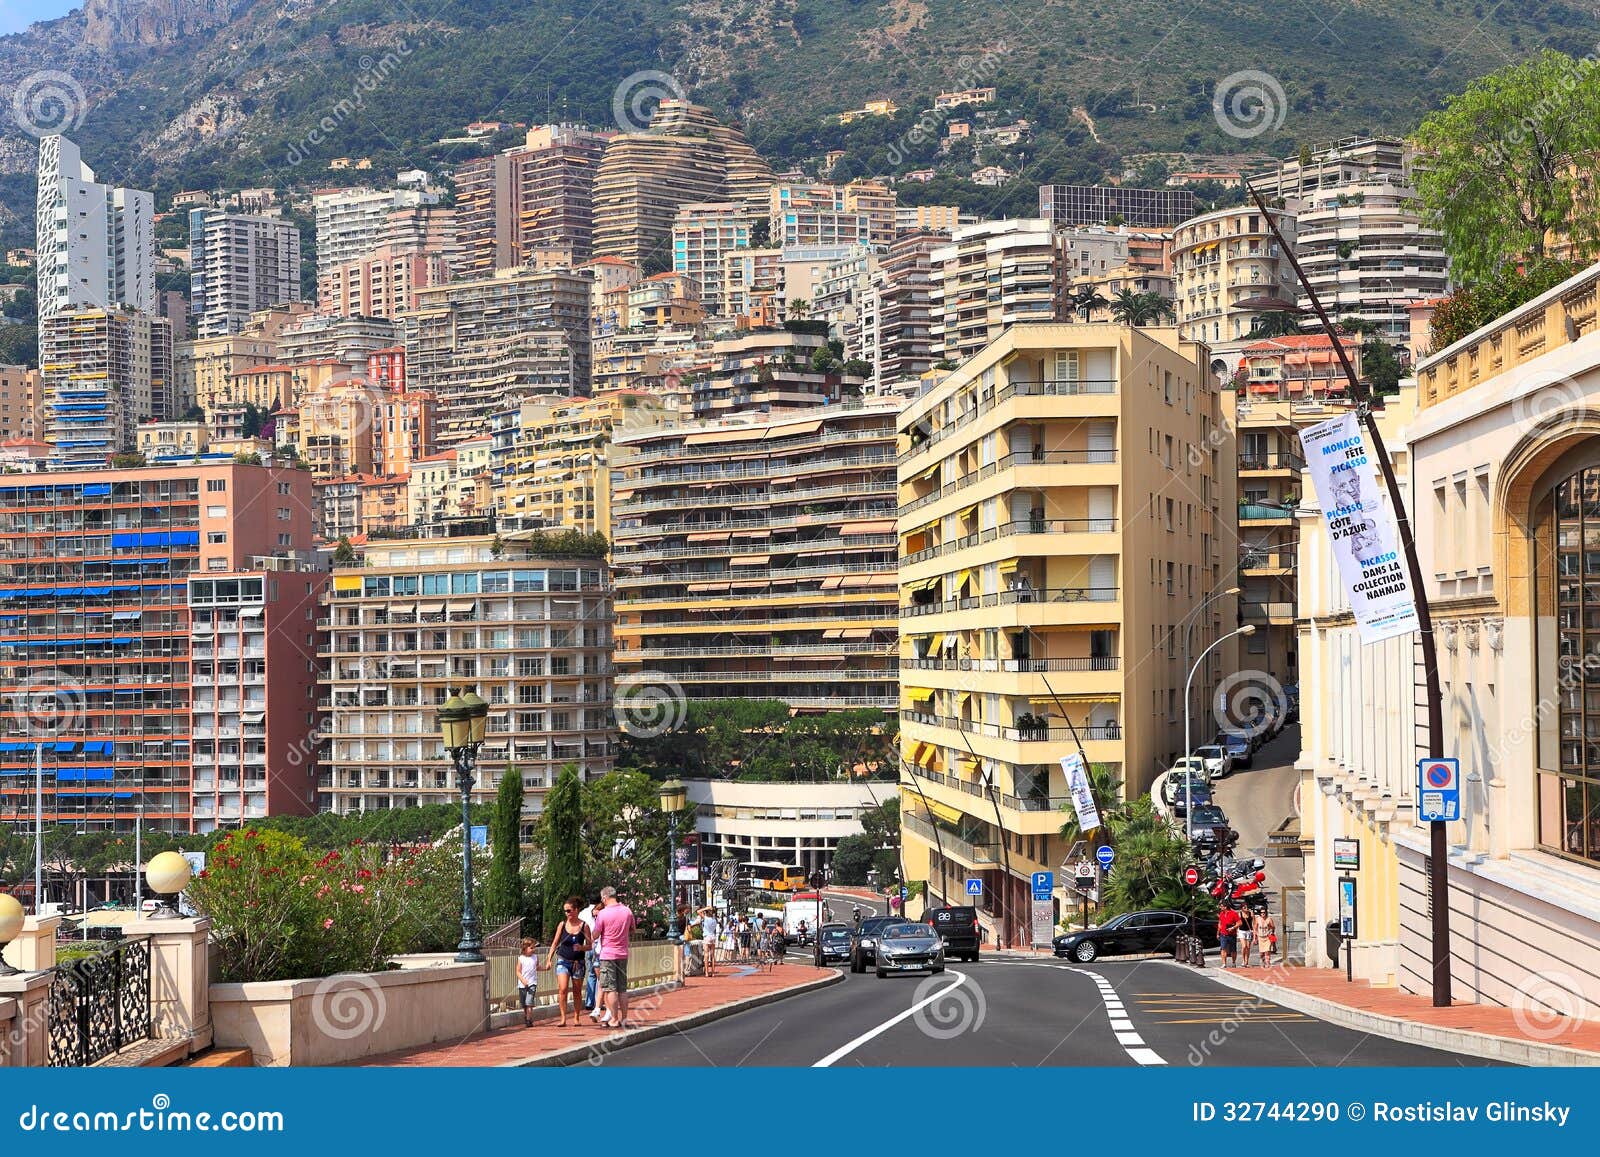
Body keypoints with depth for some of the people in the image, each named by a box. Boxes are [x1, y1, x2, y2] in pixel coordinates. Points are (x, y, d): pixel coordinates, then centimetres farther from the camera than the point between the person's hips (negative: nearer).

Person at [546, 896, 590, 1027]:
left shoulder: (584, 926, -2)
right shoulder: (562, 925, 2)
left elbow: (589, 945, 1)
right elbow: (555, 943, 10)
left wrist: (581, 948, -19)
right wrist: (549, 959, 4)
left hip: (578, 962, 0)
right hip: (563, 961, 0)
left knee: (576, 992, 7)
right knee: (562, 989, -14)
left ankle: (576, 1018, 20)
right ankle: (563, 1019, -13)